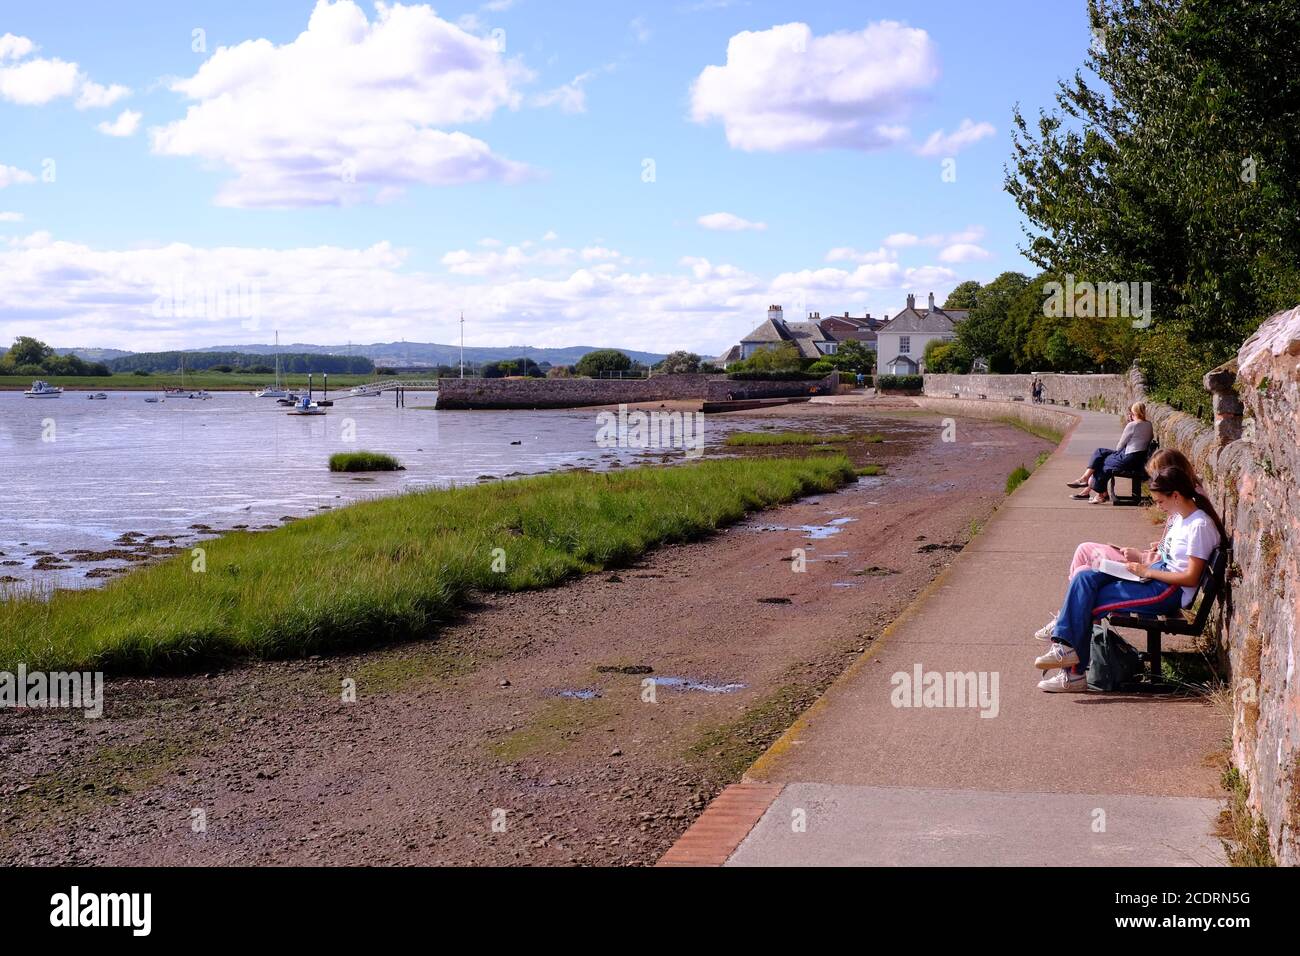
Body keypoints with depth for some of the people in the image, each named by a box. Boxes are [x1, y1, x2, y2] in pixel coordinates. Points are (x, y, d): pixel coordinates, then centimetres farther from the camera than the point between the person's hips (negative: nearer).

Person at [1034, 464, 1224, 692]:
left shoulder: (1200, 525, -16)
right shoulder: (1179, 515, 13)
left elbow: (1191, 578, -18)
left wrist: (1147, 572, -14)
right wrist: (1141, 556, 8)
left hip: (1170, 591, -10)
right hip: (1154, 577, 10)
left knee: (1086, 605, -13)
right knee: (1084, 579, -10)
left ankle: (1074, 674, -7)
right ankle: (1066, 646, -19)